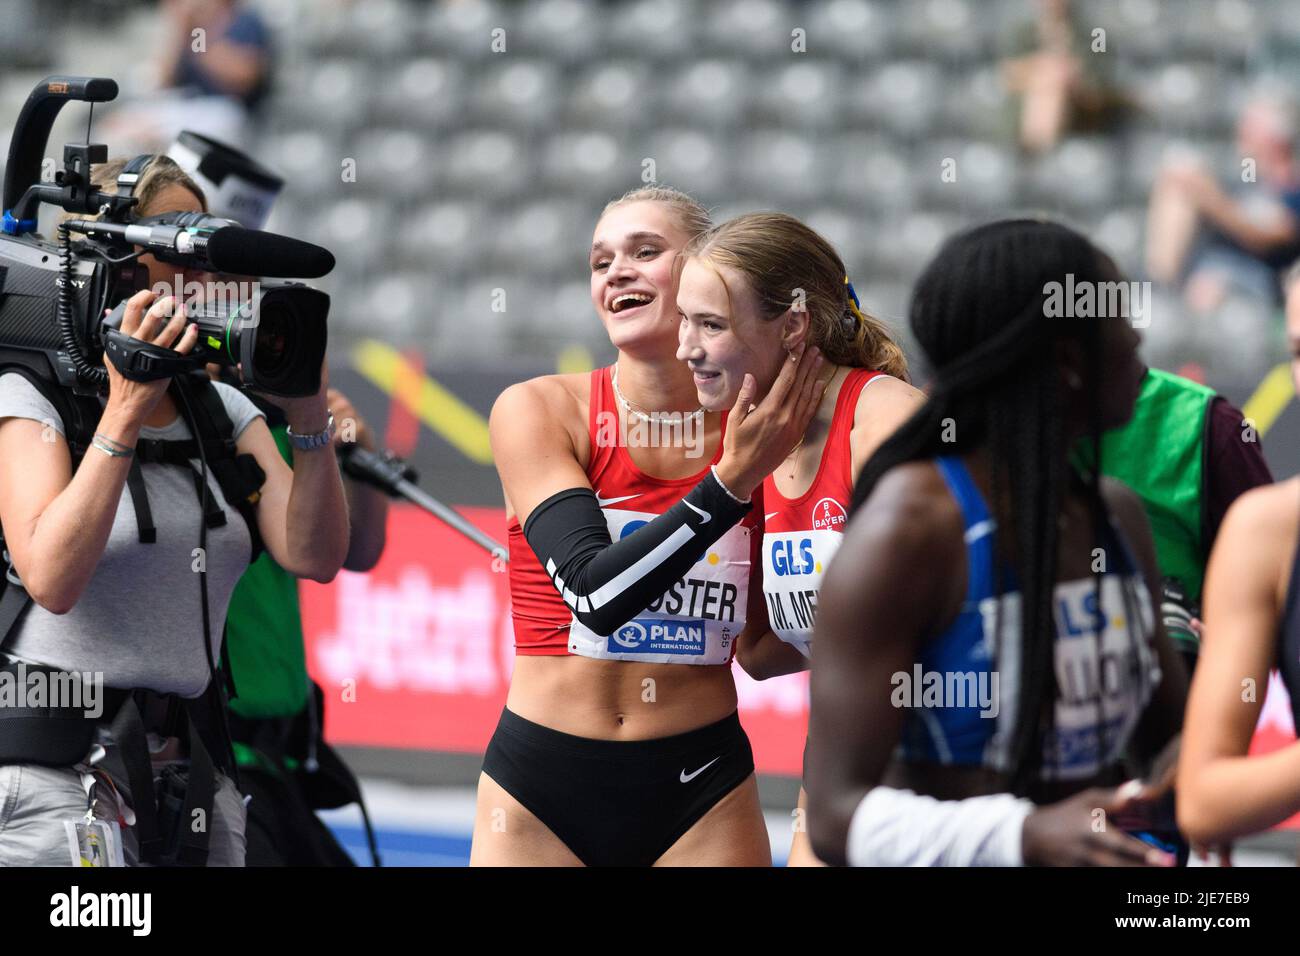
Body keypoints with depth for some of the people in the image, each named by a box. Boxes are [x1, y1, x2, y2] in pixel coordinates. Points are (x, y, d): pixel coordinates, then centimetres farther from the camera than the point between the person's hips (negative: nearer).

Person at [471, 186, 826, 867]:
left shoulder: (764, 425, -1)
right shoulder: (537, 411, -5)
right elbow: (597, 591, -17)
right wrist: (732, 483, -22)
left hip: (700, 786, 1)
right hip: (543, 784, -1)